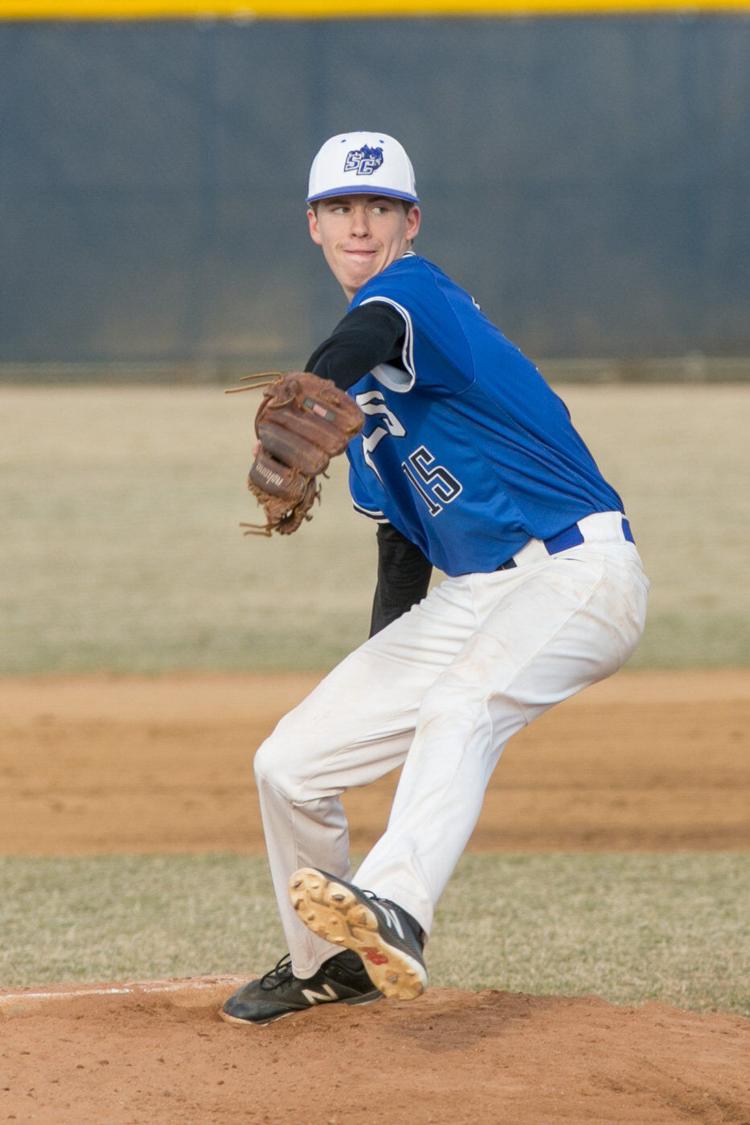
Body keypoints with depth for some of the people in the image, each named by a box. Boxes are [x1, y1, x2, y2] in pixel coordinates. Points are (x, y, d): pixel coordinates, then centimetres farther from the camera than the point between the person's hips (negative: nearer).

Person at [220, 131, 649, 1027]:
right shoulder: (362, 379, 18)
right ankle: (328, 963, 29)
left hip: (579, 572, -9)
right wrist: (376, 677, 17)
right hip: (470, 597, 9)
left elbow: (364, 342, -35)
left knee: (461, 706, -39)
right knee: (290, 764, 6)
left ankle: (395, 912, -61)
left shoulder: (414, 290, -9)